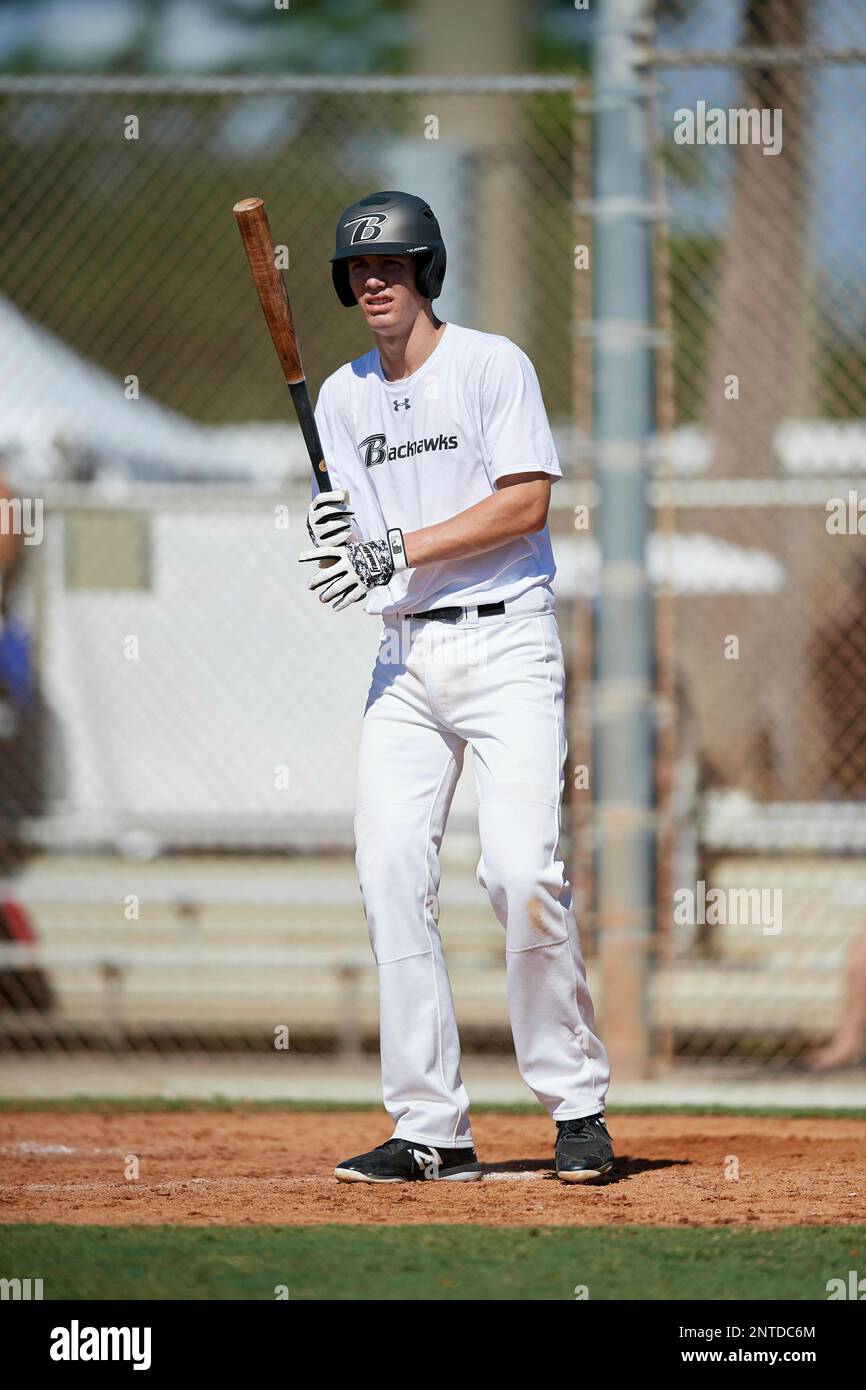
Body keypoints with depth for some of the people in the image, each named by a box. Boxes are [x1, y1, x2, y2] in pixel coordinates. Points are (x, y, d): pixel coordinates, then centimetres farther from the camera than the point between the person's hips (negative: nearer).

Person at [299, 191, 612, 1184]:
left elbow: (527, 503, -12)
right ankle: (430, 1130, -1)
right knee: (389, 876, -6)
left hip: (505, 643, -5)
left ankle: (577, 1106, -3)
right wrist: (333, 556, -13)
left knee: (521, 869, -16)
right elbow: (347, 545, 11)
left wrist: (398, 551, -17)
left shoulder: (491, 365, -2)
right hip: (404, 656, 5)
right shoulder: (342, 399, 13)